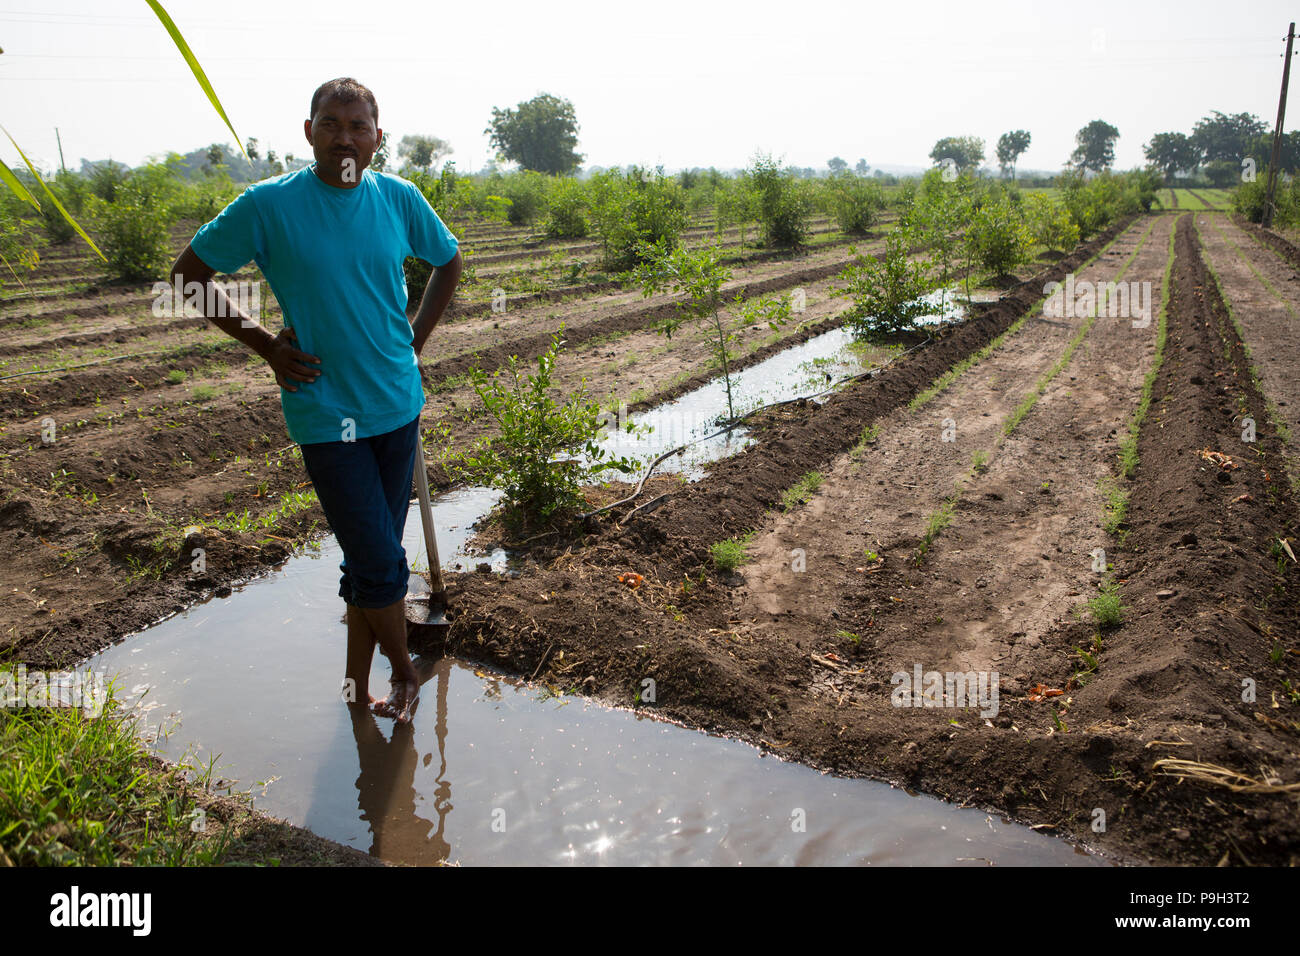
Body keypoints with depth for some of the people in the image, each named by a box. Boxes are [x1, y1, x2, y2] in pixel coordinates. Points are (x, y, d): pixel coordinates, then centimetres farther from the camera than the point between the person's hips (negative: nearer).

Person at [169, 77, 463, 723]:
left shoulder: (400, 200, 0)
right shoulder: (268, 205, -9)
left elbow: (448, 262, 19)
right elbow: (188, 275, 1)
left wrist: (414, 341, 9)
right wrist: (265, 344, -5)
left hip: (398, 405, 4)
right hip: (325, 413, -4)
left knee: (371, 556, 14)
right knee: (380, 561, -5)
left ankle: (357, 682, 31)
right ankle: (403, 672, 21)